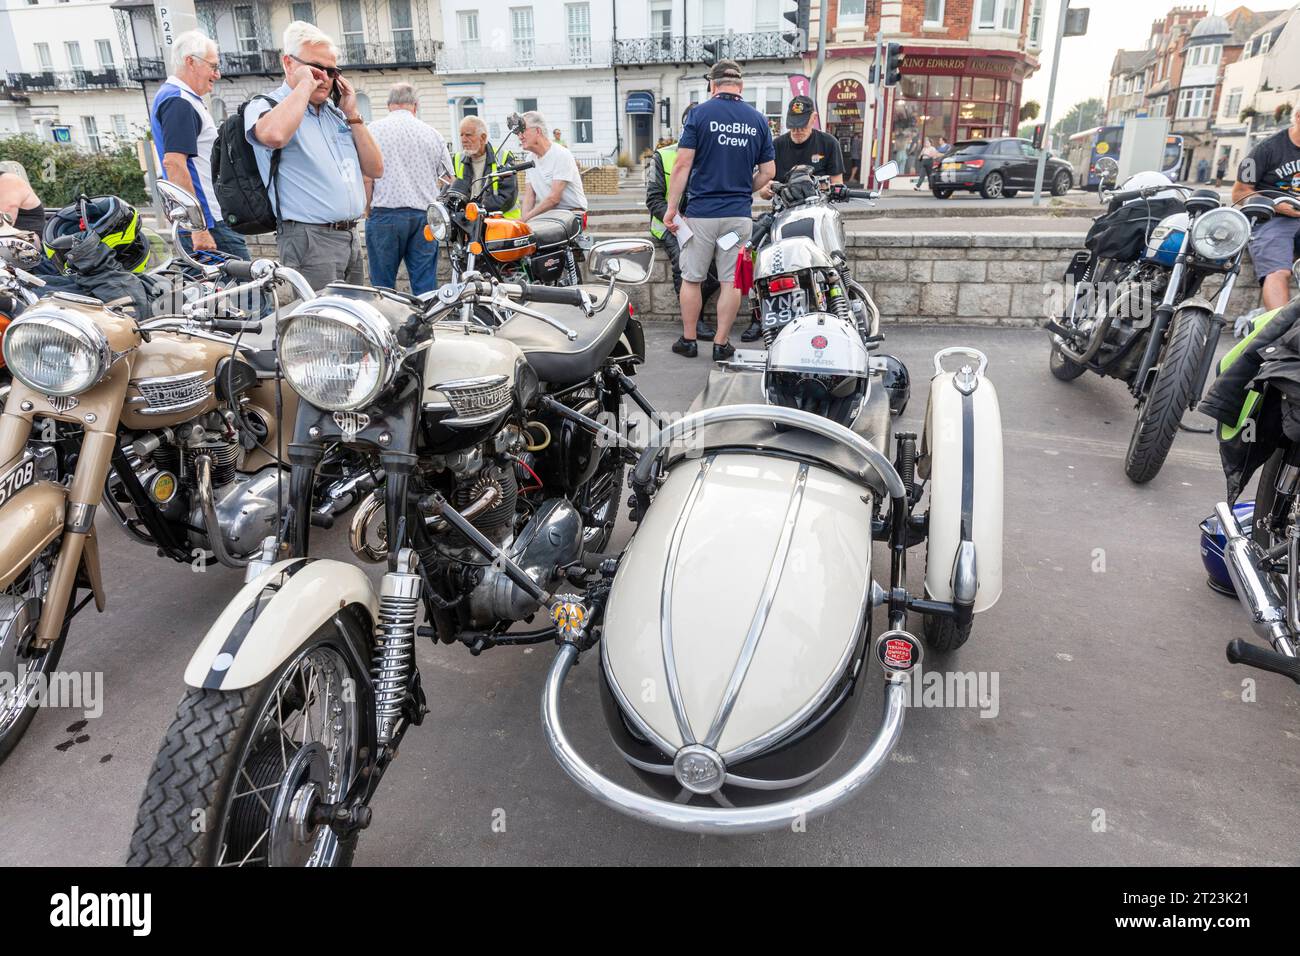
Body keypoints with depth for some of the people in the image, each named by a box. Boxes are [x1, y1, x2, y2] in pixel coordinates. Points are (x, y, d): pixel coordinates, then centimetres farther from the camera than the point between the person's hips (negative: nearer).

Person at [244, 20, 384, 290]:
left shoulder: (336, 113, 21)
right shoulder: (264, 106, 0)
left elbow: (375, 169, 16)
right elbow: (274, 135, -28)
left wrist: (351, 114, 8)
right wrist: (304, 84, -13)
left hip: (352, 237, 7)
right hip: (310, 239, -7)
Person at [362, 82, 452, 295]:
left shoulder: (374, 129, 2)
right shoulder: (432, 133, 9)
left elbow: (366, 177, -5)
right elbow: (448, 179, 13)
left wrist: (368, 210, 7)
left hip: (385, 214, -2)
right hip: (425, 217, 3)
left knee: (383, 286, 3)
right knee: (426, 287, 3)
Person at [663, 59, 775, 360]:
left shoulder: (699, 113, -3)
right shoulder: (758, 119, 7)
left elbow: (682, 164, -9)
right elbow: (768, 172, 8)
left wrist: (672, 208, -5)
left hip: (701, 211, -2)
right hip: (740, 214, 3)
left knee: (692, 279, 9)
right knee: (731, 281, 7)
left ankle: (688, 340, 16)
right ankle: (721, 344, 11)